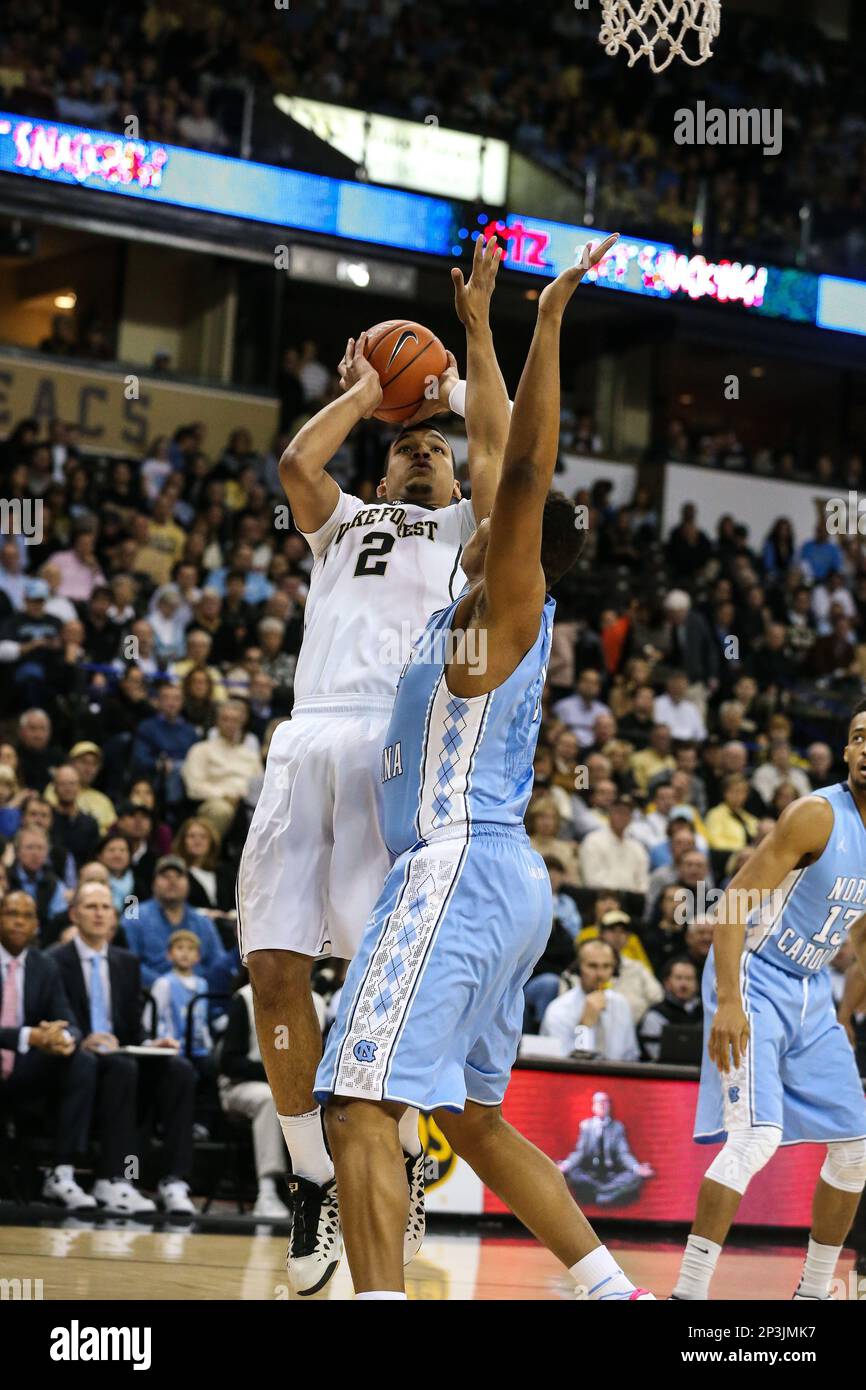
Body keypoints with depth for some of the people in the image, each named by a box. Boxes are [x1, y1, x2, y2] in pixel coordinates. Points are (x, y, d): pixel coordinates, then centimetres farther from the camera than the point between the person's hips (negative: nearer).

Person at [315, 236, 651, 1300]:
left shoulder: (509, 605, -6)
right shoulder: (492, 609, 15)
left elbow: (526, 466, -21)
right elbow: (506, 452, 26)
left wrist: (549, 319, -23)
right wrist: (478, 330, 32)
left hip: (460, 869, -10)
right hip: (500, 880, 10)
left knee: (361, 1108, -20)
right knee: (473, 1120, 19)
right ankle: (614, 1293, 20)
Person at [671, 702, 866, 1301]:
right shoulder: (817, 815, -18)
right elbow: (732, 904, -21)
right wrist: (727, 1003, -30)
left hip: (812, 992, 8)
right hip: (755, 981, -8)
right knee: (757, 1136, -23)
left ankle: (814, 1291, 24)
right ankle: (688, 1292, -21)